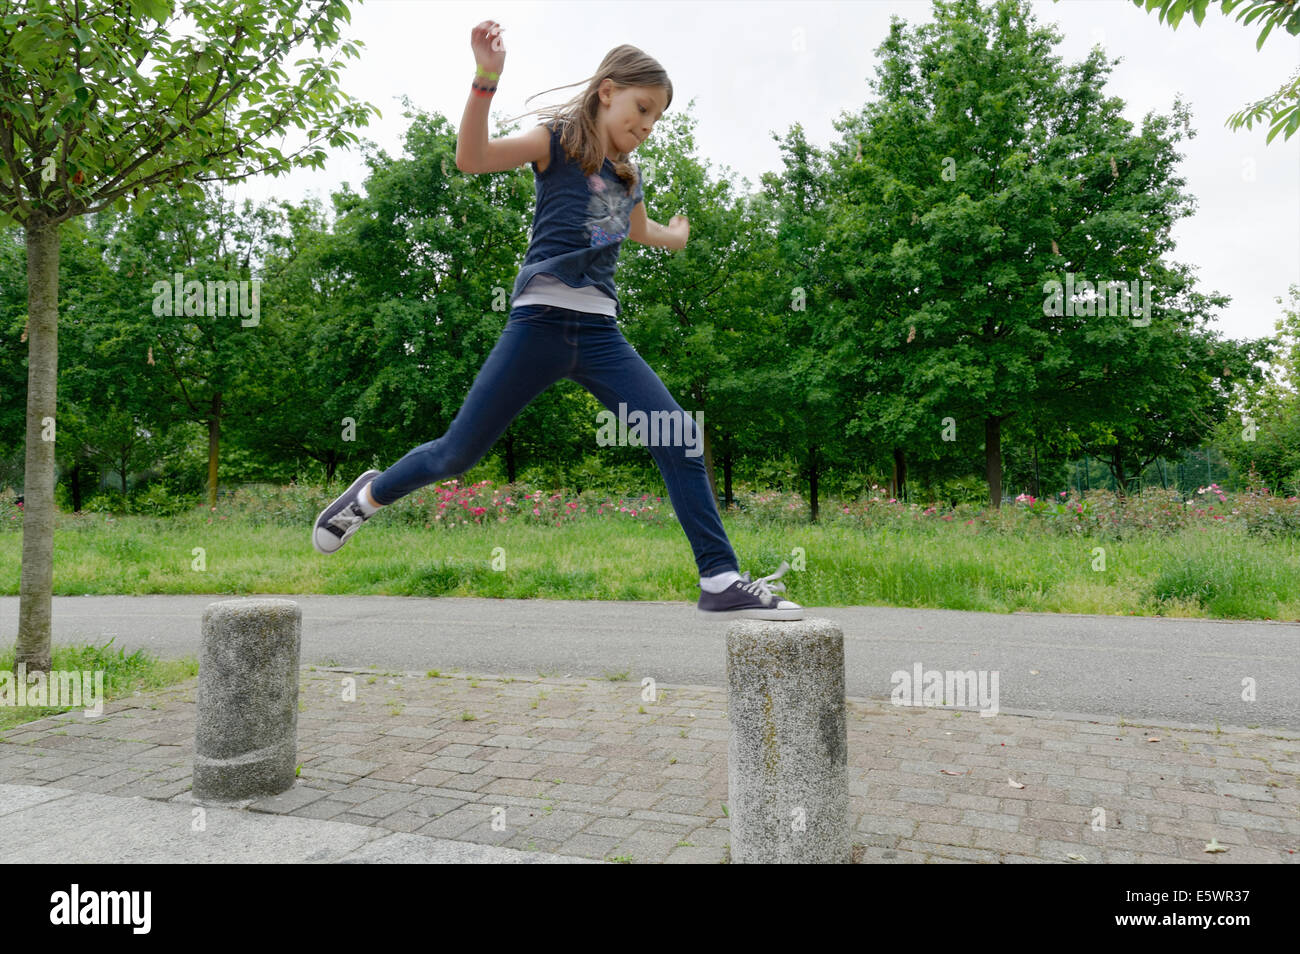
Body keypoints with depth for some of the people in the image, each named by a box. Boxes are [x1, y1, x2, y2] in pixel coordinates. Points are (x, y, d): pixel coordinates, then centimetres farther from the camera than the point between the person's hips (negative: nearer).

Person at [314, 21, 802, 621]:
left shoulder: (627, 176, 21)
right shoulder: (559, 142, 4)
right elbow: (473, 158, -14)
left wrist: (675, 237, 58)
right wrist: (486, 77, -26)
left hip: (601, 335, 5)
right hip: (541, 321, -5)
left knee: (681, 442, -10)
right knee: (458, 454, -1)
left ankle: (721, 582, -6)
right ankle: (373, 493, 29)